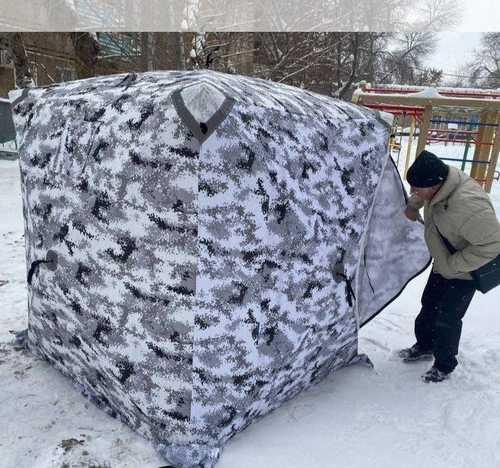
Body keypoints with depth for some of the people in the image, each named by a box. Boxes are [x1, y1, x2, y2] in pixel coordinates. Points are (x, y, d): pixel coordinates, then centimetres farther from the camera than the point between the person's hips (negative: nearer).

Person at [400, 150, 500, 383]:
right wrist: (411, 206, -4)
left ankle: (444, 364, 29)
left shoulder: (466, 204, -40)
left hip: (464, 271, -8)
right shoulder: (439, 179, -15)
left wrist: (452, 265, -26)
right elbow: (420, 197, 12)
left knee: (447, 319, 4)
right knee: (429, 306, 21)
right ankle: (425, 346, 44)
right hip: (444, 263, 8)